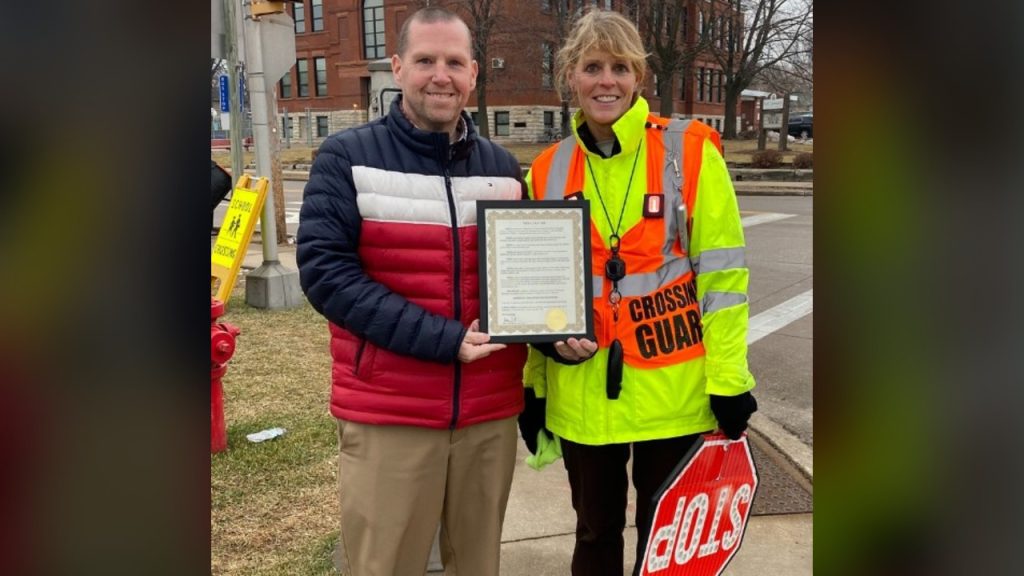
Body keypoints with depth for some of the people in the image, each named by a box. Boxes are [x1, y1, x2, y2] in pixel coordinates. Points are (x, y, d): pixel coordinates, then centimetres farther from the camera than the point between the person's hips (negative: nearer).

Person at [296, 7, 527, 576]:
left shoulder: (503, 167, 9)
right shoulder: (347, 158, -5)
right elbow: (325, 271, -14)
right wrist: (441, 338, -20)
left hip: (491, 413, 4)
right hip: (387, 416, -3)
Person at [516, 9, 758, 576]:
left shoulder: (689, 152, -7)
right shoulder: (549, 171, 3)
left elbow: (722, 275, -6)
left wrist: (727, 379, -9)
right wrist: (533, 384, 8)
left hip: (674, 392, -3)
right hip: (582, 395, 3)